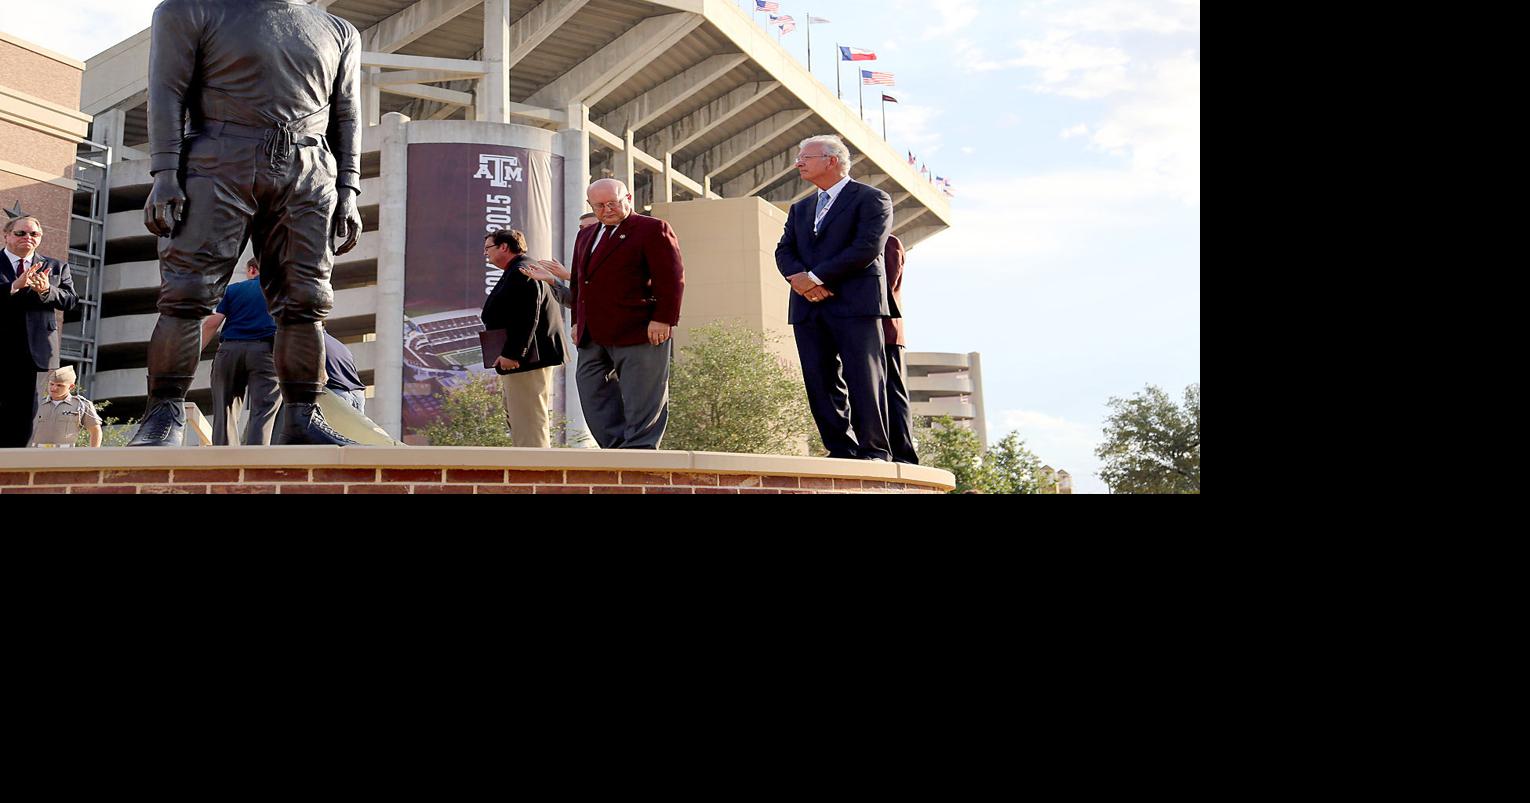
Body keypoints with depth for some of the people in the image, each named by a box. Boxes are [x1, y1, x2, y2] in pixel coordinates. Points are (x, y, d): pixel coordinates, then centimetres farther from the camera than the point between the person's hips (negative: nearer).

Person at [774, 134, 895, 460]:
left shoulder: (872, 199, 2)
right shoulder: (800, 209, 24)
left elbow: (867, 247, -11)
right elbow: (784, 251, 13)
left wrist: (817, 276, -13)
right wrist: (798, 277, -10)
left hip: (855, 303, -6)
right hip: (809, 306, 6)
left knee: (864, 380, -8)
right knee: (821, 384, 2)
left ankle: (874, 451, -4)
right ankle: (841, 451, 6)